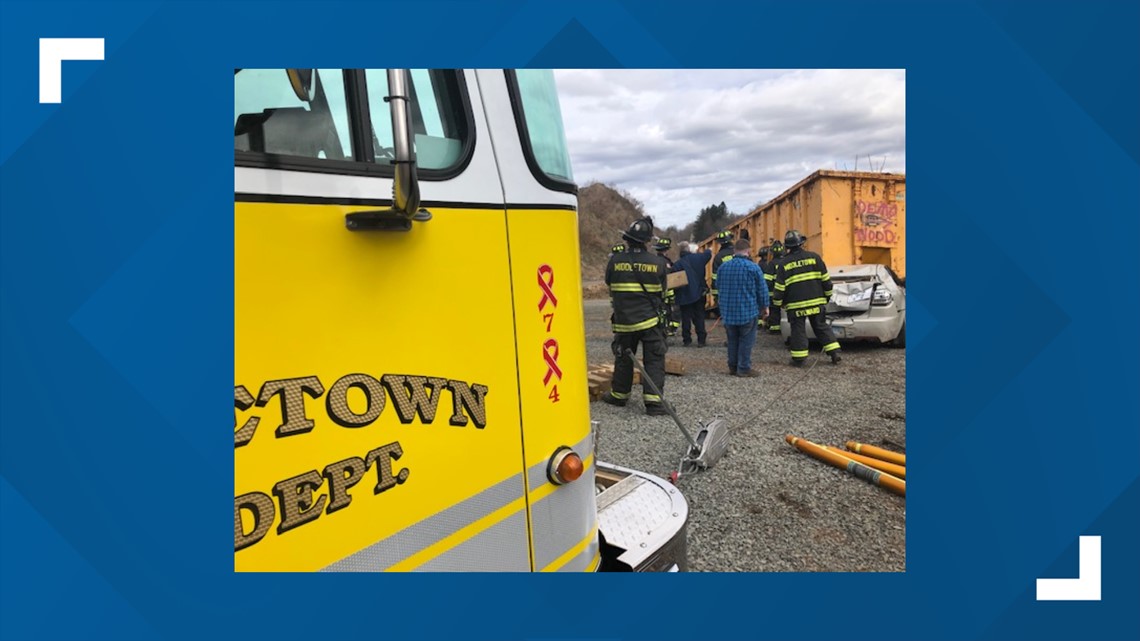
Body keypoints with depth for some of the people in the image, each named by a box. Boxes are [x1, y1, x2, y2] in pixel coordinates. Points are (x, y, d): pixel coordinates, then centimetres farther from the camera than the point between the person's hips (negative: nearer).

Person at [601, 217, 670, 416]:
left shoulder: (615, 261, -7)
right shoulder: (658, 263, -7)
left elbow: (610, 288, 7)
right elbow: (662, 291, 6)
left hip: (624, 321, 2)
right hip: (650, 320, -2)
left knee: (623, 359, 16)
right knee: (654, 361, 4)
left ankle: (619, 395, 28)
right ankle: (653, 401, -2)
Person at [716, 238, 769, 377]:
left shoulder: (723, 267, 4)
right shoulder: (753, 267, -11)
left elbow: (719, 288, 15)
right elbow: (762, 289, -4)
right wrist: (765, 307, 8)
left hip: (728, 311, 5)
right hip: (748, 311, -5)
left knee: (732, 340, 14)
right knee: (746, 340, 3)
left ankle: (733, 367, 19)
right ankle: (744, 368, 5)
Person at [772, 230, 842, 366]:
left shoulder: (784, 264, -3)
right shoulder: (814, 257, 1)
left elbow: (779, 287, -3)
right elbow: (826, 279, 4)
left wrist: (778, 302, 12)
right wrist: (827, 295, 16)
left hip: (795, 305, -2)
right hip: (816, 302, 2)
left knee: (798, 331, 5)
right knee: (822, 327, 13)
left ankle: (799, 359, 8)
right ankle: (835, 354, 12)